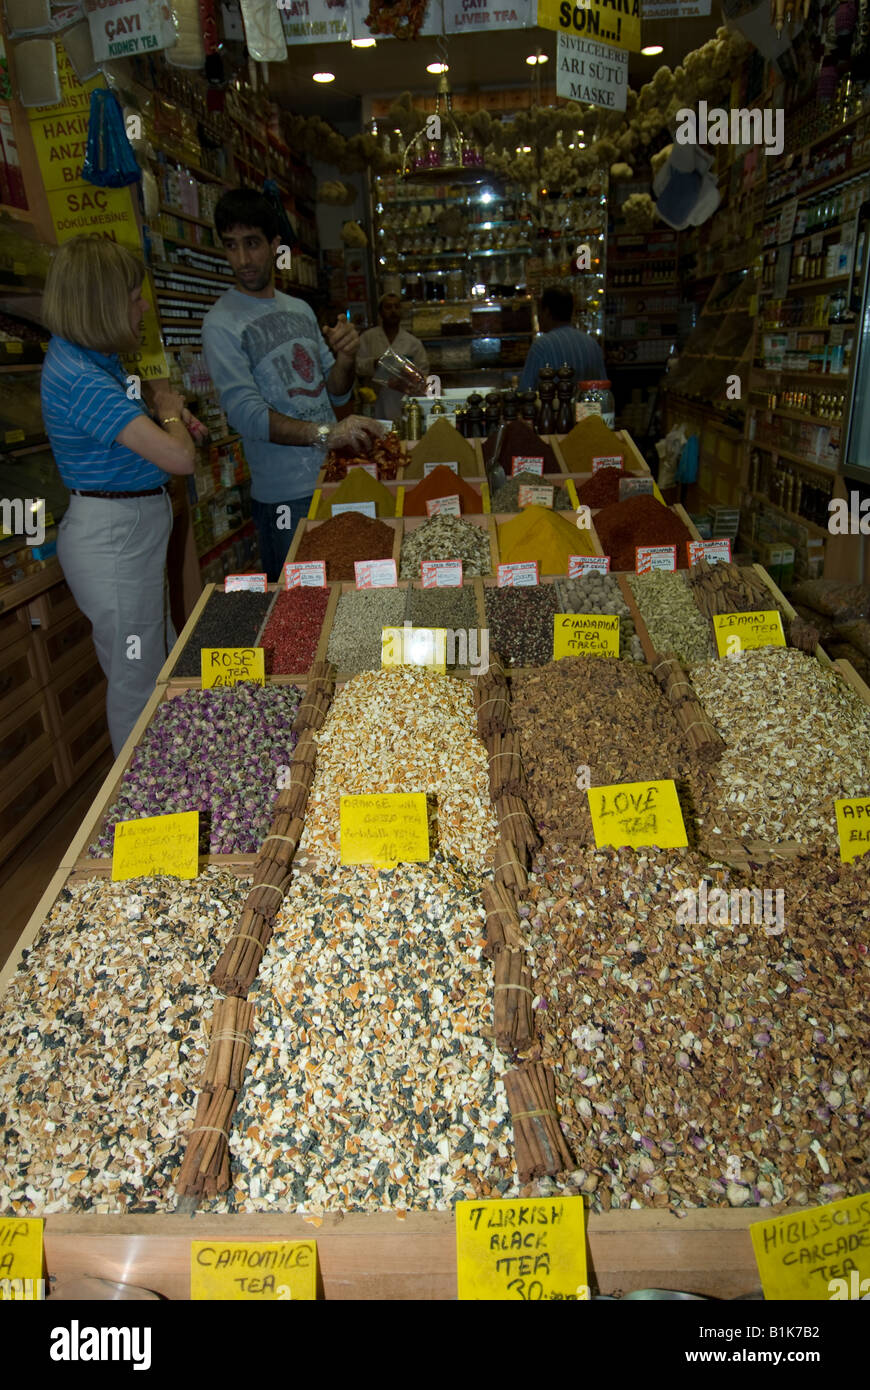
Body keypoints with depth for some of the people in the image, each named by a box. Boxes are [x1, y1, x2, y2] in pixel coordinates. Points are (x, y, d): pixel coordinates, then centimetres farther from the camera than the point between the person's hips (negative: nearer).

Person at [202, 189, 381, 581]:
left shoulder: (301, 309, 13)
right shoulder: (221, 324, -9)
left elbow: (335, 394, 14)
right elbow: (246, 413, -20)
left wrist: (345, 358, -9)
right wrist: (324, 434, -32)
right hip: (286, 494, -6)